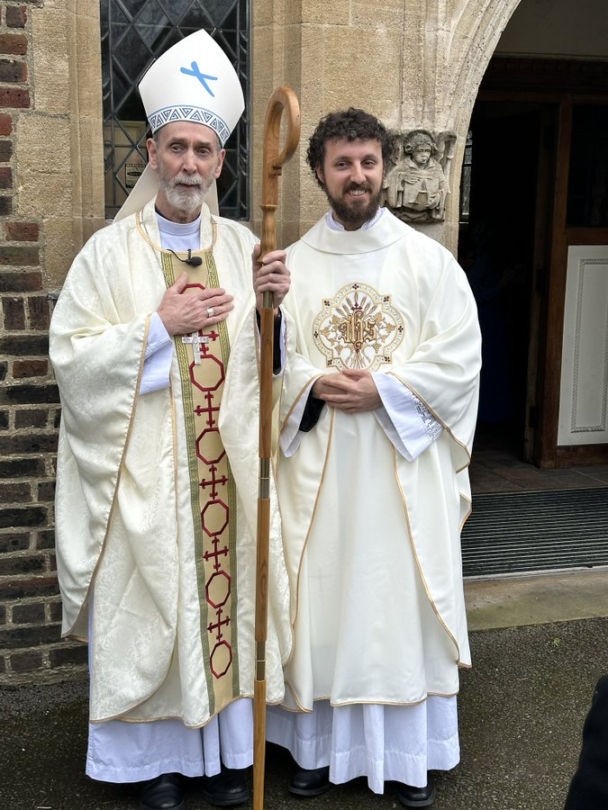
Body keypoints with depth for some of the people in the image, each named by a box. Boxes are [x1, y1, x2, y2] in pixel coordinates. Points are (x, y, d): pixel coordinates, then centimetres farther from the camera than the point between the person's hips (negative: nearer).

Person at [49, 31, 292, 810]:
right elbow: (70, 357, -7)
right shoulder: (109, 250, -3)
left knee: (223, 591, 9)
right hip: (143, 470, -3)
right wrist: (159, 326, -16)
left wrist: (274, 304, -10)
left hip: (225, 466, 3)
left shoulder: (242, 245, 8)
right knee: (150, 602, 4)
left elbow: (267, 357, 10)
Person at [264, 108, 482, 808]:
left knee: (403, 596, 5)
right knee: (322, 598, 6)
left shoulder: (429, 262, 3)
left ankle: (410, 753, 20)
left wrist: (382, 388, -13)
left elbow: (460, 356, -4)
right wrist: (316, 383, -17)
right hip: (317, 469, 1)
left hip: (405, 467, -1)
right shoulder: (292, 265, 6)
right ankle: (319, 744, 22)